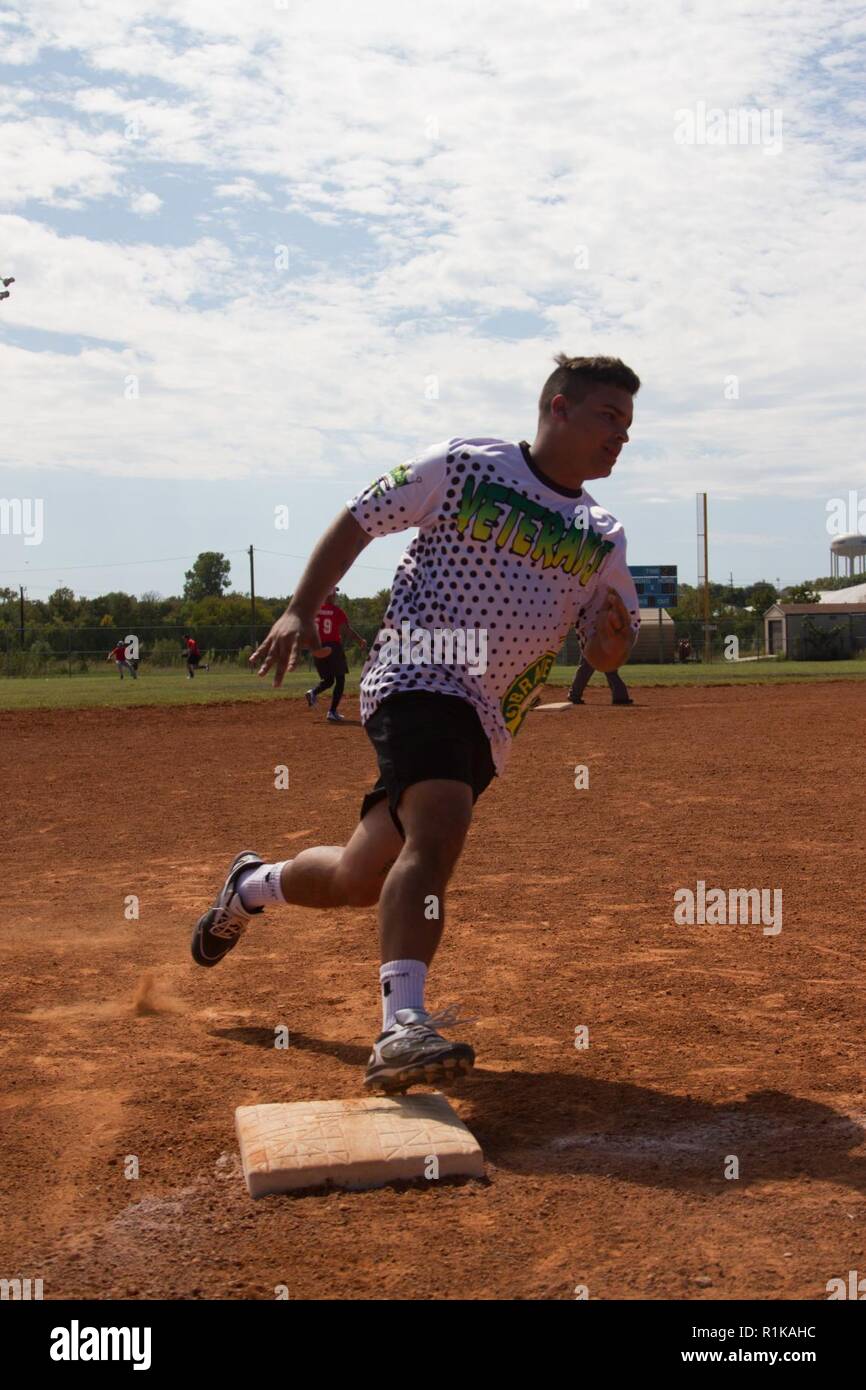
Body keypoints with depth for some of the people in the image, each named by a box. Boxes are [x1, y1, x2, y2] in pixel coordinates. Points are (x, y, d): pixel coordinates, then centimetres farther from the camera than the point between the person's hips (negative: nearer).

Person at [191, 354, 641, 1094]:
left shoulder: (603, 537, 12)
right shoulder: (463, 465, -1)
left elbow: (607, 653, 14)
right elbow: (357, 521, 3)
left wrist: (613, 633, -9)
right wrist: (301, 610, -7)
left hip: (489, 727, 6)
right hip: (418, 679, -5)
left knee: (361, 878, 8)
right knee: (438, 830, -31)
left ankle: (253, 884, 38)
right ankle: (403, 1026, -33)